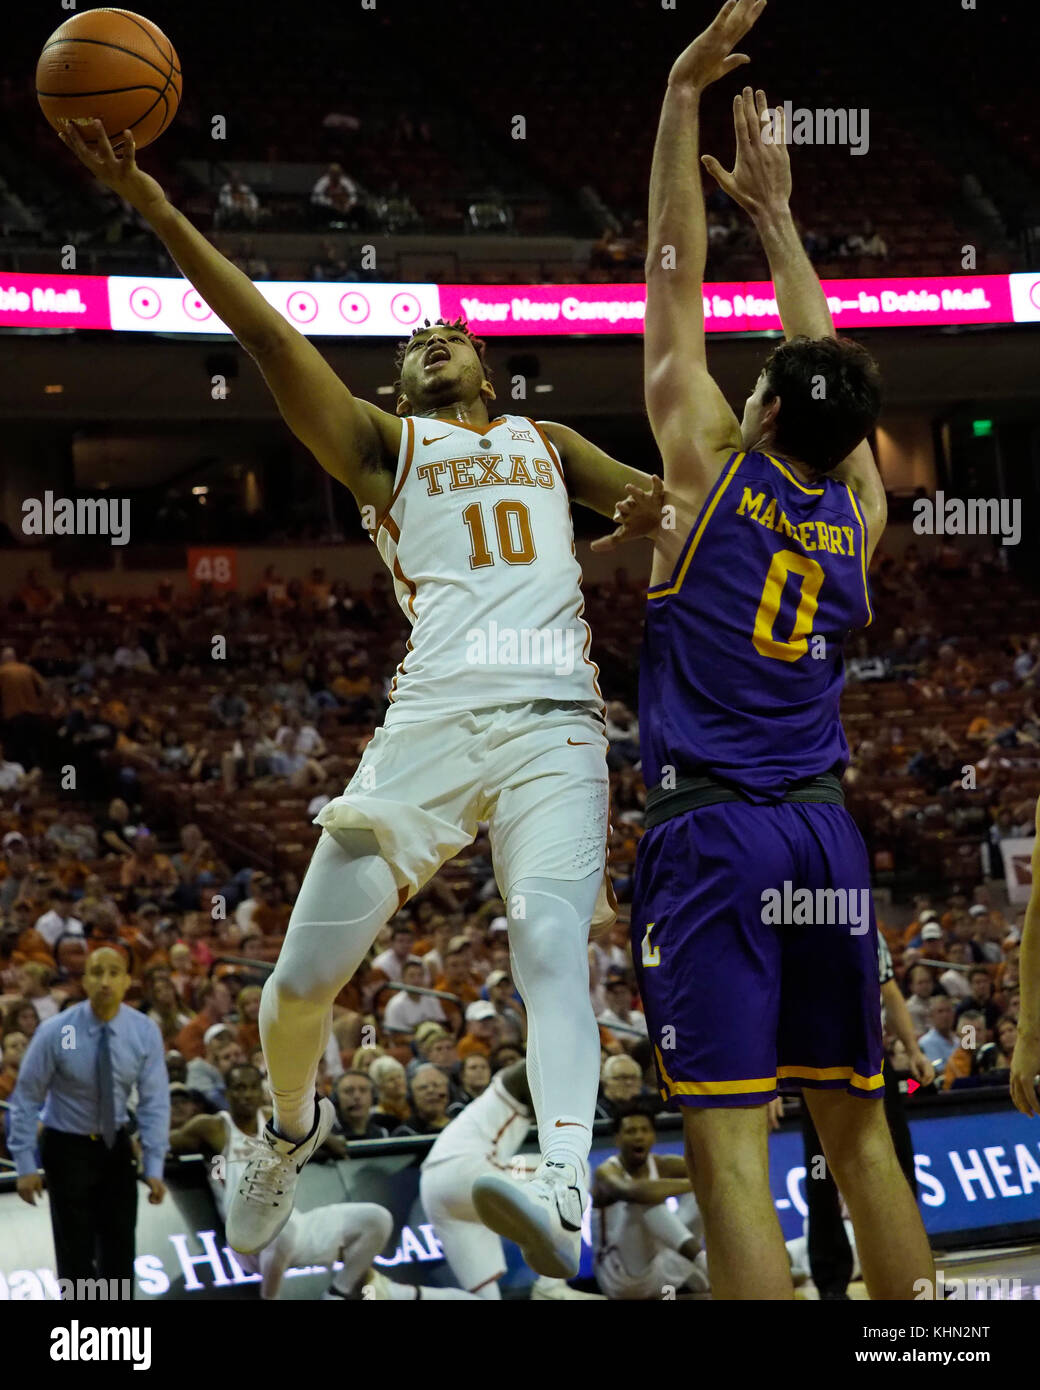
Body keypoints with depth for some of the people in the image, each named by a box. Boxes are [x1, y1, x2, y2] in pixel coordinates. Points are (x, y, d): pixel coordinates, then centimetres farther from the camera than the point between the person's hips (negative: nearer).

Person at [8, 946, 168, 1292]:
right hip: (68, 1147, -3)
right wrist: (25, 1164, -15)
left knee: (119, 1249, 11)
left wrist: (154, 1166, -15)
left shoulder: (145, 1032, -13)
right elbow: (26, 1099, -12)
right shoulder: (55, 1032, -20)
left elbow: (154, 1101, -10)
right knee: (76, 1251, 1)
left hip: (116, 1145, 3)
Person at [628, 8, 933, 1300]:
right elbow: (829, 367, 25)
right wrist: (775, 212, 34)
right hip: (825, 837, 6)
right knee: (858, 1129, 13)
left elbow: (674, 283, 2)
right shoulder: (858, 514, 9)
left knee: (727, 1146, -10)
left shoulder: (713, 464, -3)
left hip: (712, 836, -5)